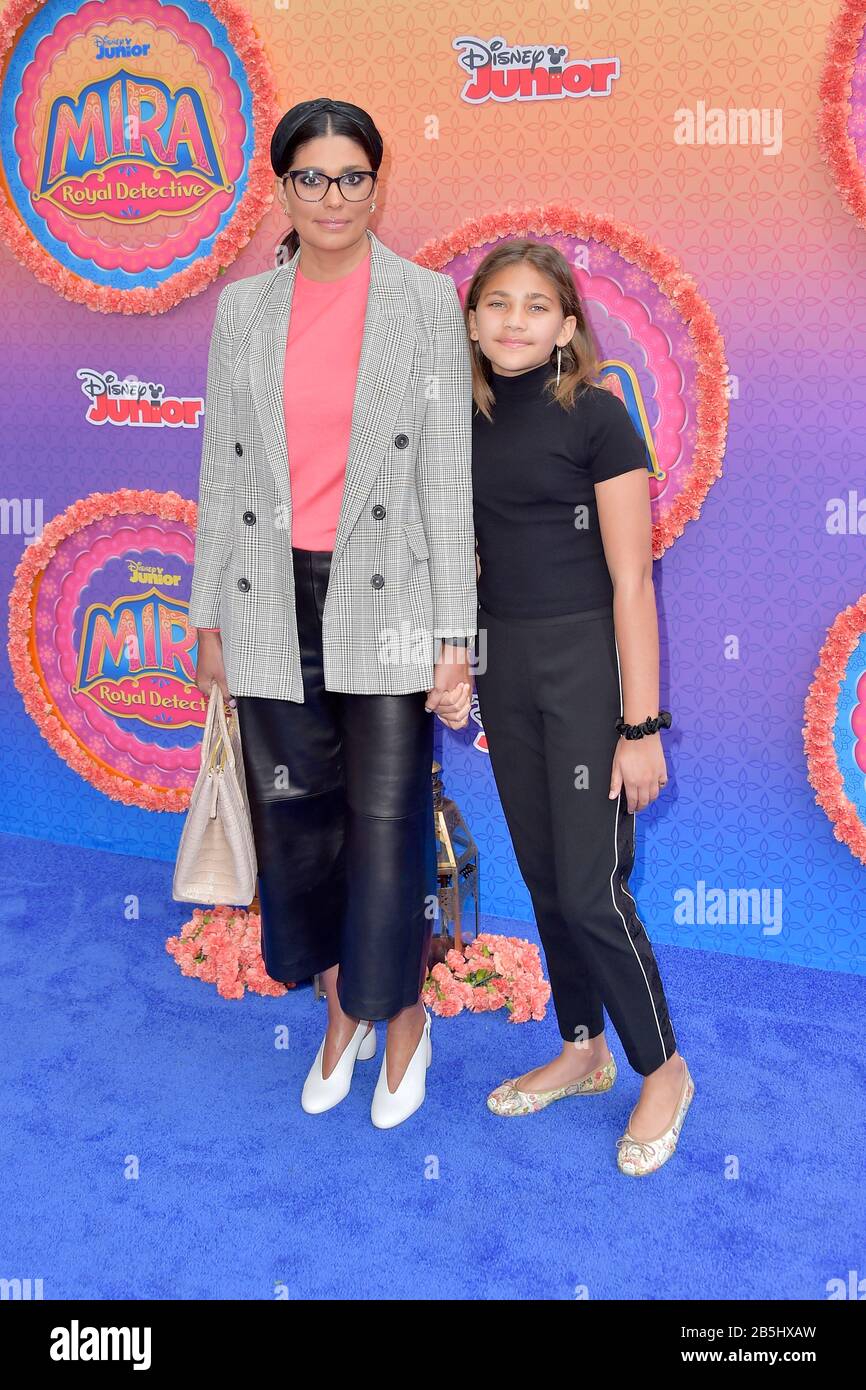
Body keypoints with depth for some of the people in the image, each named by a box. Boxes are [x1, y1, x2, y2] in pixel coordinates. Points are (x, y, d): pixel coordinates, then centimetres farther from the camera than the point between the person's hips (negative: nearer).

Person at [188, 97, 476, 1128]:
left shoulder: (427, 300, 0)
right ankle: (342, 1012, 32)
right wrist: (210, 618, 8)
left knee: (388, 821, 0)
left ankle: (403, 1017, 25)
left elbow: (448, 474, -4)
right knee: (295, 815, 10)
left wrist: (453, 635, -8)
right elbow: (221, 472, 10)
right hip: (273, 601, 3)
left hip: (385, 598, -3)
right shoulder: (242, 309, 8)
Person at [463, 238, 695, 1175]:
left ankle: (663, 1070, 19)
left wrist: (639, 725, -14)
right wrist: (457, 674, 11)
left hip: (587, 664, -6)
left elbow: (631, 581, -12)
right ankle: (583, 1051, 33)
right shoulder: (464, 424, 7)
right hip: (503, 667, 6)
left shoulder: (594, 415, -9)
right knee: (543, 879, 14)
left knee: (591, 889, -4)